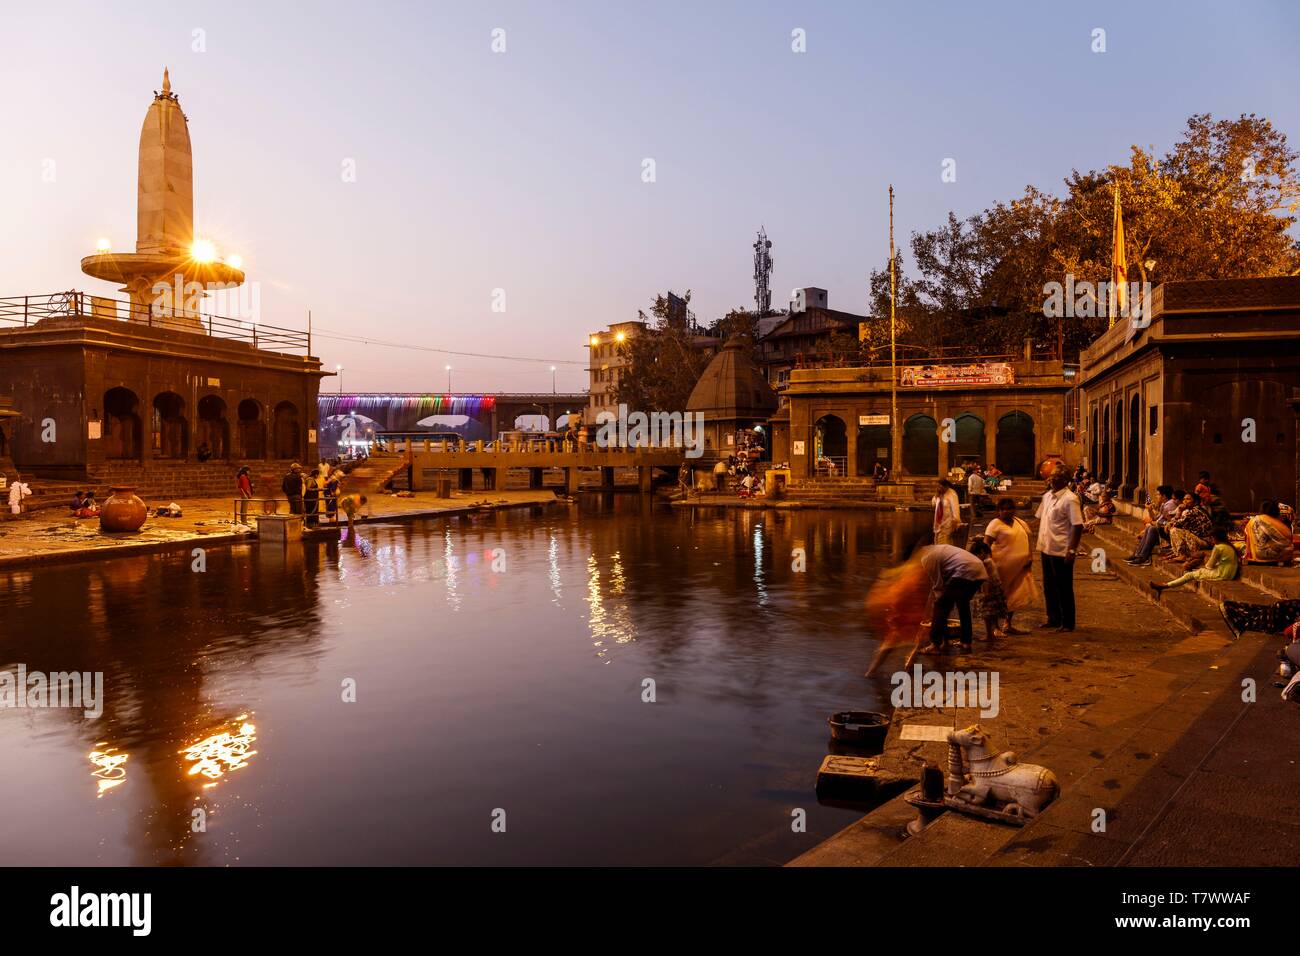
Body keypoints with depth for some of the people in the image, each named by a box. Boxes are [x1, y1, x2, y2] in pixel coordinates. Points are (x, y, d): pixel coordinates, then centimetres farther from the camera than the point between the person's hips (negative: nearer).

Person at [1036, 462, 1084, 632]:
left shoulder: (1070, 499, -15)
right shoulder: (1047, 496, 9)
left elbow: (1078, 526, -18)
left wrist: (1072, 550, -21)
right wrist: (1040, 541, 12)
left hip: (1062, 551, -7)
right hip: (1046, 548, 7)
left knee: (1064, 588, 4)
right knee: (1049, 586, 16)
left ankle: (1067, 623, 15)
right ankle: (1053, 618, 29)